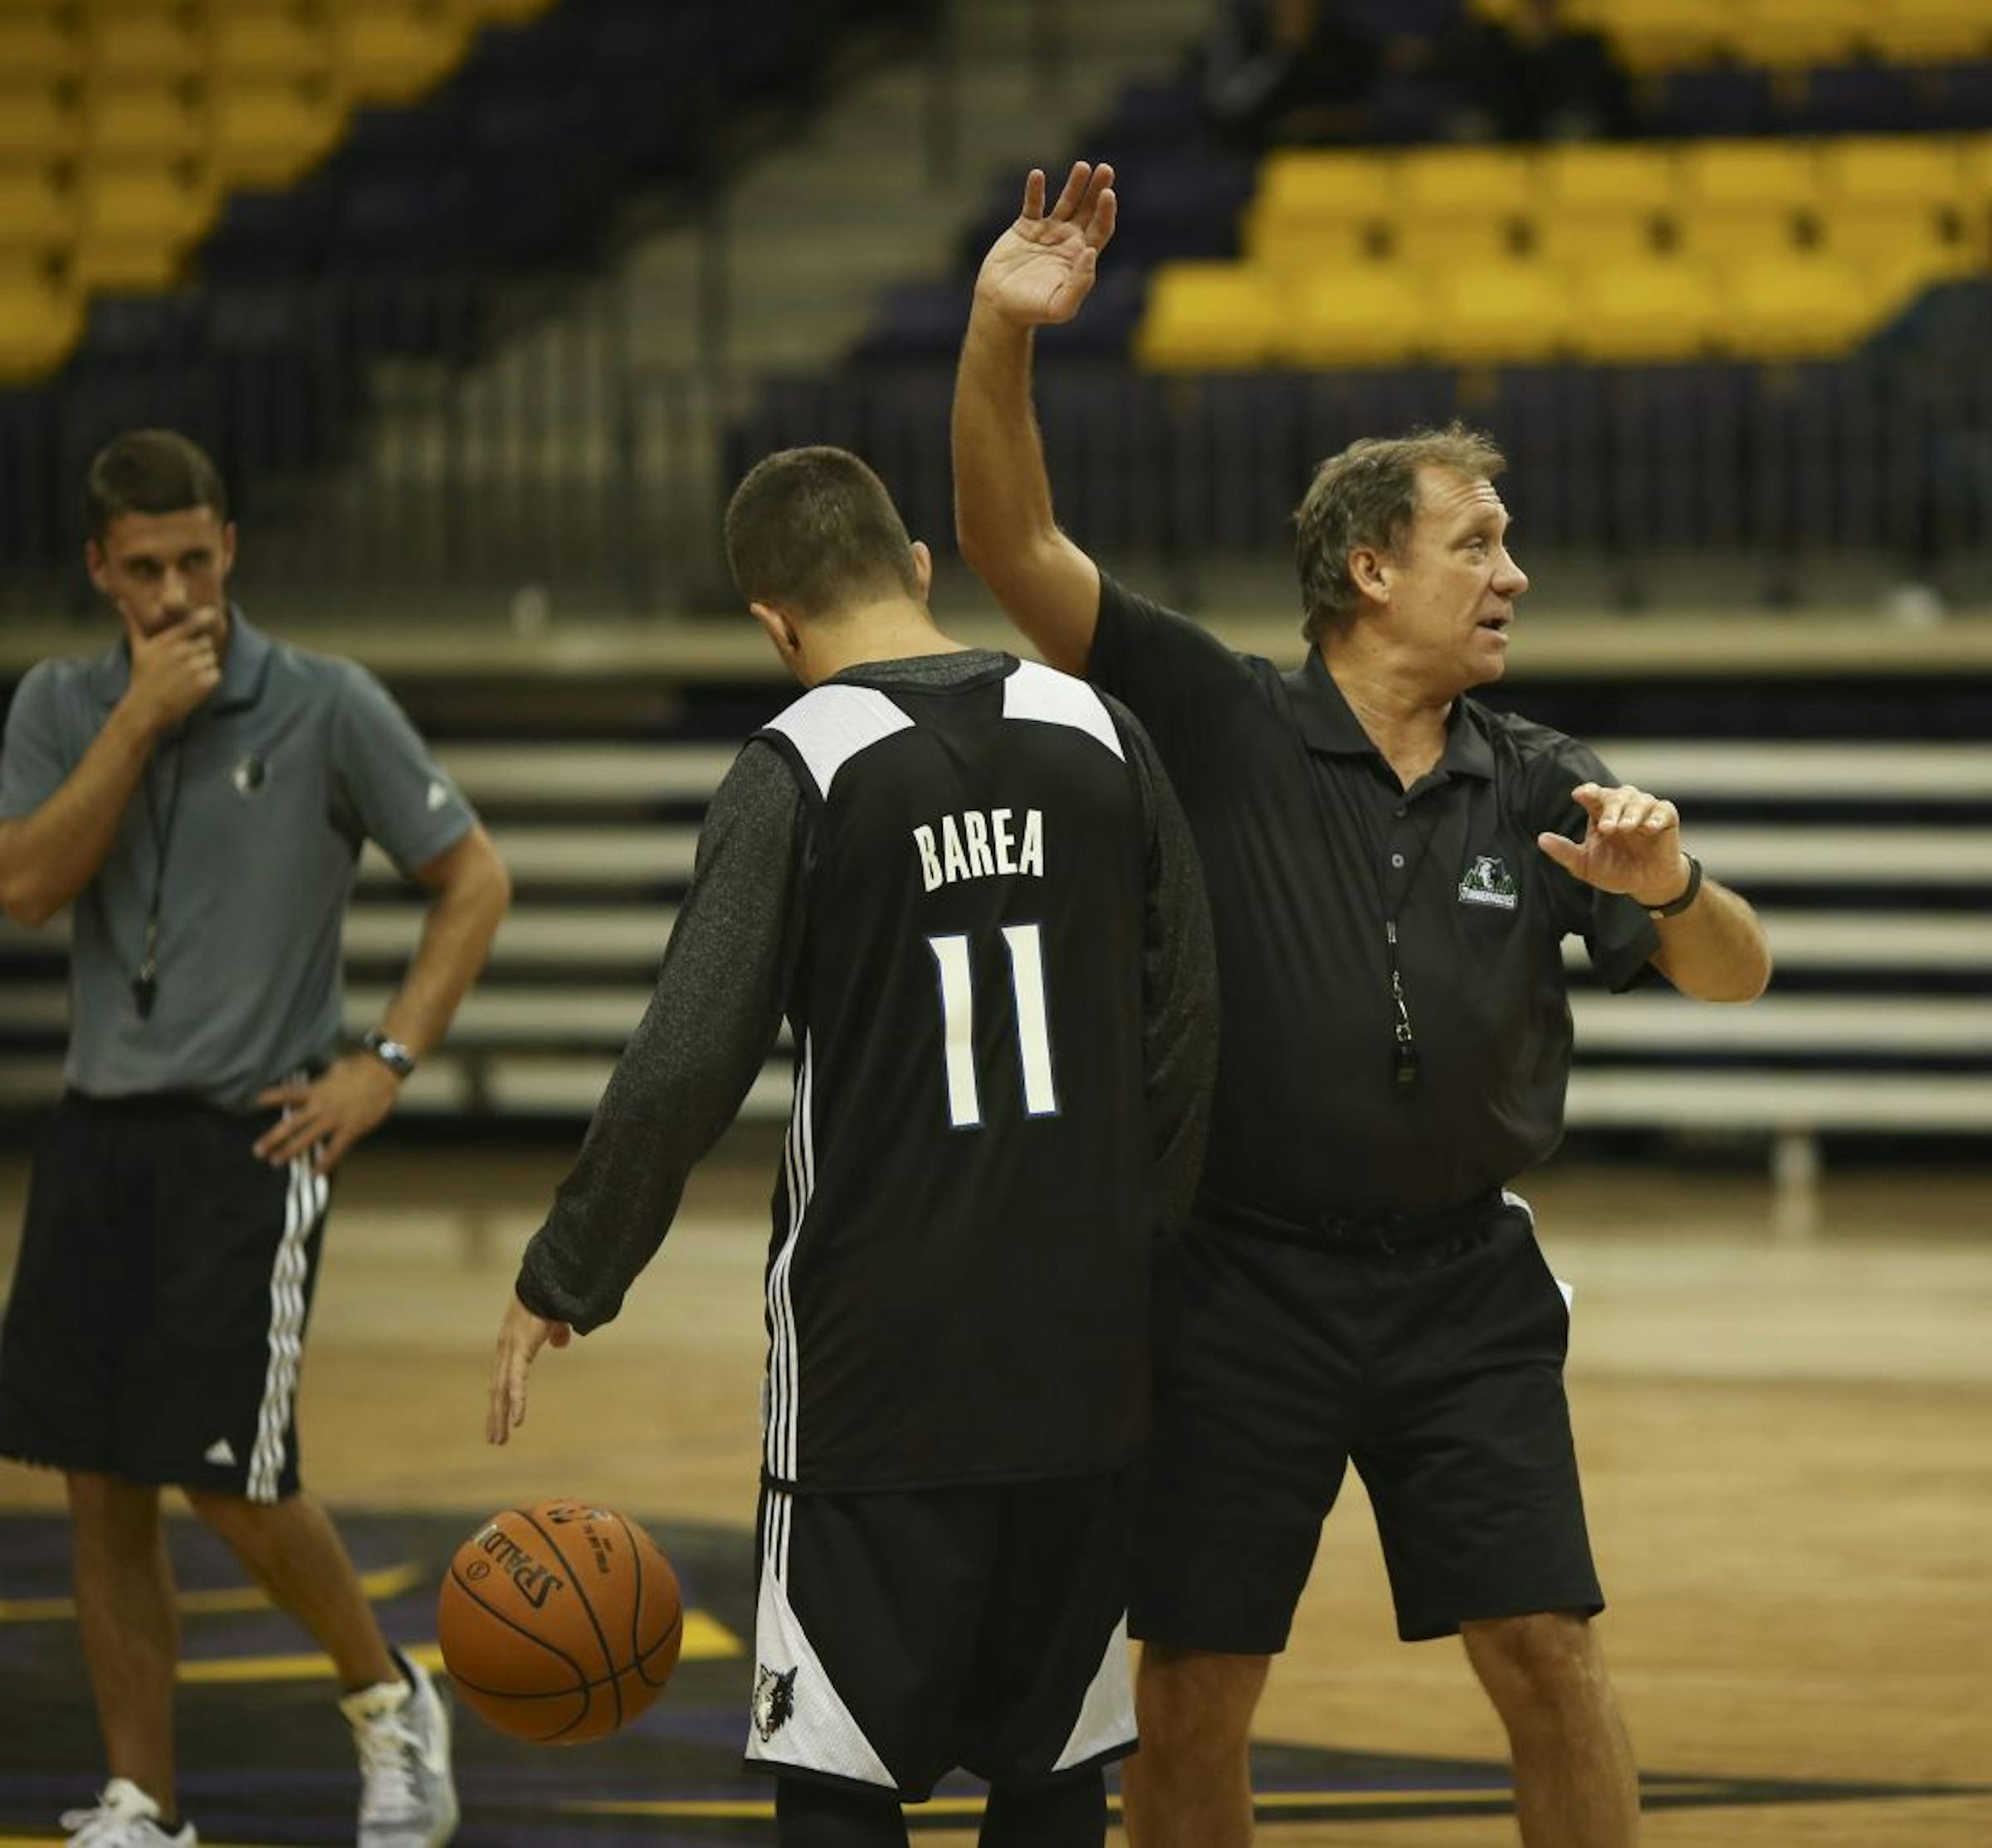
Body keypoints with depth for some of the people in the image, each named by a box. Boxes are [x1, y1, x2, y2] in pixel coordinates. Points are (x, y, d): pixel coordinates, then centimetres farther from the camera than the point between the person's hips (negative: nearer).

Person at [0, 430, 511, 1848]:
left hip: (252, 1138, -4)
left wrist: (387, 1064, -9)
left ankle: (391, 1701, 18)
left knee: (231, 1476, -8)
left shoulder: (327, 708, -5)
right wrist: (140, 720, -15)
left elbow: (475, 880, 0)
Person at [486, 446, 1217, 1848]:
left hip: (877, 1361, -4)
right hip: (1083, 1359, 4)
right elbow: (1188, 1024, 7)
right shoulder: (1097, 736, 3)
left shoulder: (800, 772, -9)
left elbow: (686, 1071, -14)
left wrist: (562, 1287, -5)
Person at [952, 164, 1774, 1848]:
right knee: (1193, 1694, 3)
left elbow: (1736, 975, 3)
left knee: (1548, 1659, -3)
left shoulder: (1539, 788, 5)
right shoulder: (1225, 727, -4)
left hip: (1466, 1289, 2)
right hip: (1244, 1286, -2)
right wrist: (1003, 334, -27)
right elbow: (1015, 545, -11)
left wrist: (1669, 887, -21)